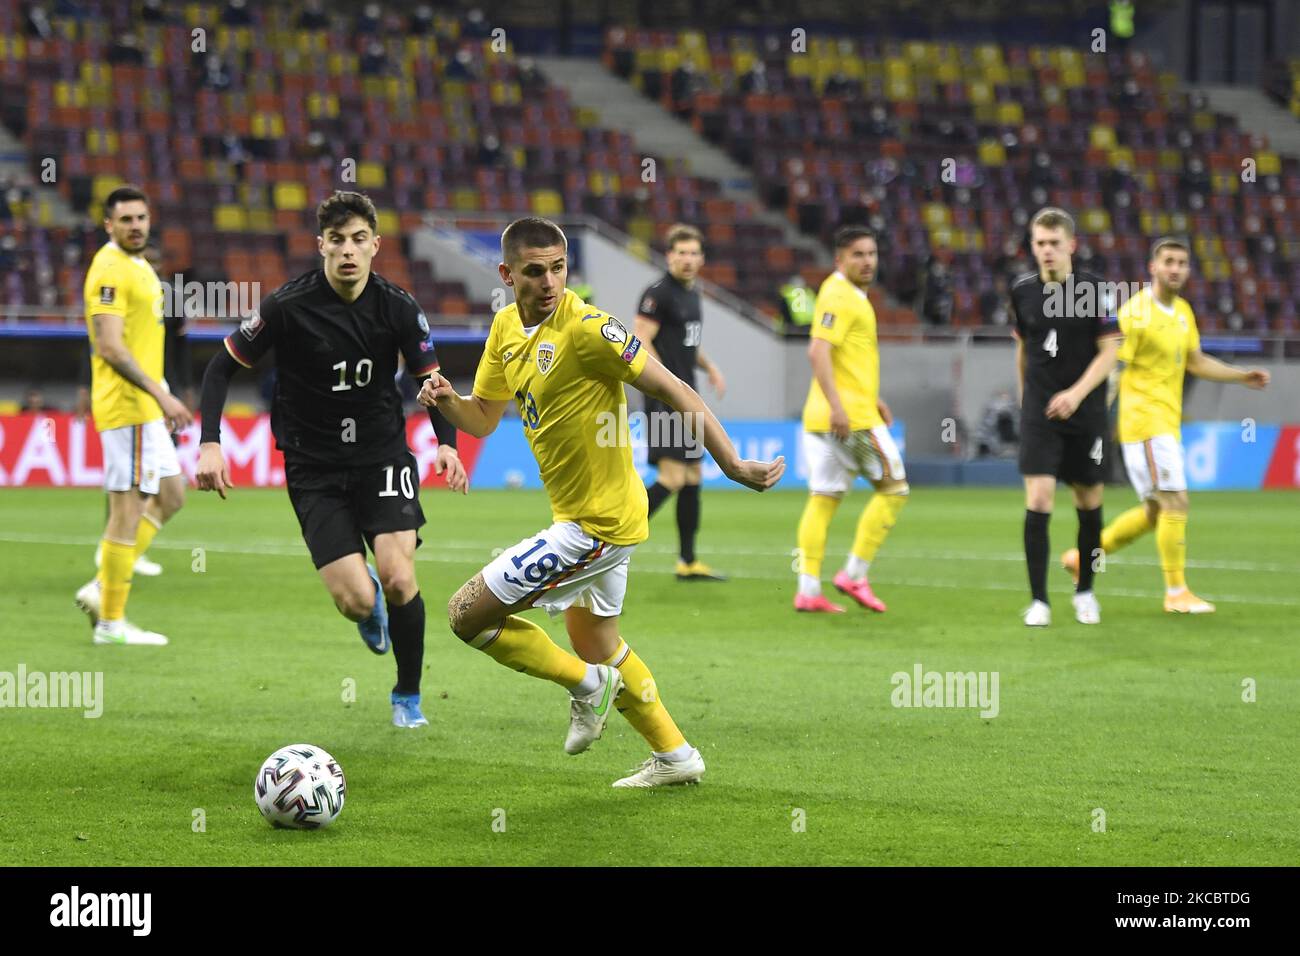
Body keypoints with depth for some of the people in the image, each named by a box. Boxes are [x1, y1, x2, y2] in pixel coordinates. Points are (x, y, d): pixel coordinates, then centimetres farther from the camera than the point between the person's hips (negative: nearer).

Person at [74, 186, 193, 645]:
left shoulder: (138, 266, 16)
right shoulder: (110, 270, -15)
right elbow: (109, 347, -23)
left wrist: (161, 396, 22)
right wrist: (162, 395, -24)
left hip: (145, 406, 10)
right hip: (127, 406, -10)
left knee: (170, 496, 15)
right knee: (129, 508, -6)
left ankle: (103, 589, 15)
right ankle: (111, 621, -1)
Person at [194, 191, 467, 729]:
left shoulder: (398, 307, -7)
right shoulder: (288, 307, -14)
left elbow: (430, 377, 7)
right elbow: (223, 366, -3)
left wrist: (446, 443, -10)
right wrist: (210, 445, -14)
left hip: (383, 457, 1)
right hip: (314, 468, -1)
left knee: (399, 580, -16)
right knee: (357, 601, -13)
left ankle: (408, 694, 11)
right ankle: (371, 600, 30)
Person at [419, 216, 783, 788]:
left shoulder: (586, 328, -22)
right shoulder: (507, 328, 3)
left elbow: (673, 392, -21)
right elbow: (483, 418, 13)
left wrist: (733, 466, -25)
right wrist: (447, 402, -10)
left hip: (597, 523, -9)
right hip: (577, 514, 9)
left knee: (467, 614, -7)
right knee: (596, 645, 25)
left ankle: (587, 684, 7)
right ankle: (674, 756, 37)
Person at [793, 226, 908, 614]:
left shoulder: (851, 294, 19)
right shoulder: (839, 296, -12)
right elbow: (818, 352, -23)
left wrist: (873, 398, 31)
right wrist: (837, 406, -28)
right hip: (851, 417, -10)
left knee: (823, 499, 6)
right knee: (893, 487, 0)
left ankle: (808, 589, 4)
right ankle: (854, 574, -2)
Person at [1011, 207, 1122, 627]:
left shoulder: (1093, 289, -7)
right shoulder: (1023, 290, 2)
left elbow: (1109, 351, -8)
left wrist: (1076, 393, -21)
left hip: (1085, 414, -1)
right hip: (1039, 413, 1)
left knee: (1089, 502, 9)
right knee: (1038, 500, -12)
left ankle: (1085, 591, 28)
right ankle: (1038, 601, -9)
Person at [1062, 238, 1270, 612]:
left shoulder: (1183, 311, 12)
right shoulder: (1136, 313, -14)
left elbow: (1196, 362, 22)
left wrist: (1243, 376, 13)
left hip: (1168, 423, 9)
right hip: (1143, 421, -9)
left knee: (1155, 511, 14)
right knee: (1175, 501, -12)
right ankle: (1176, 592, -4)